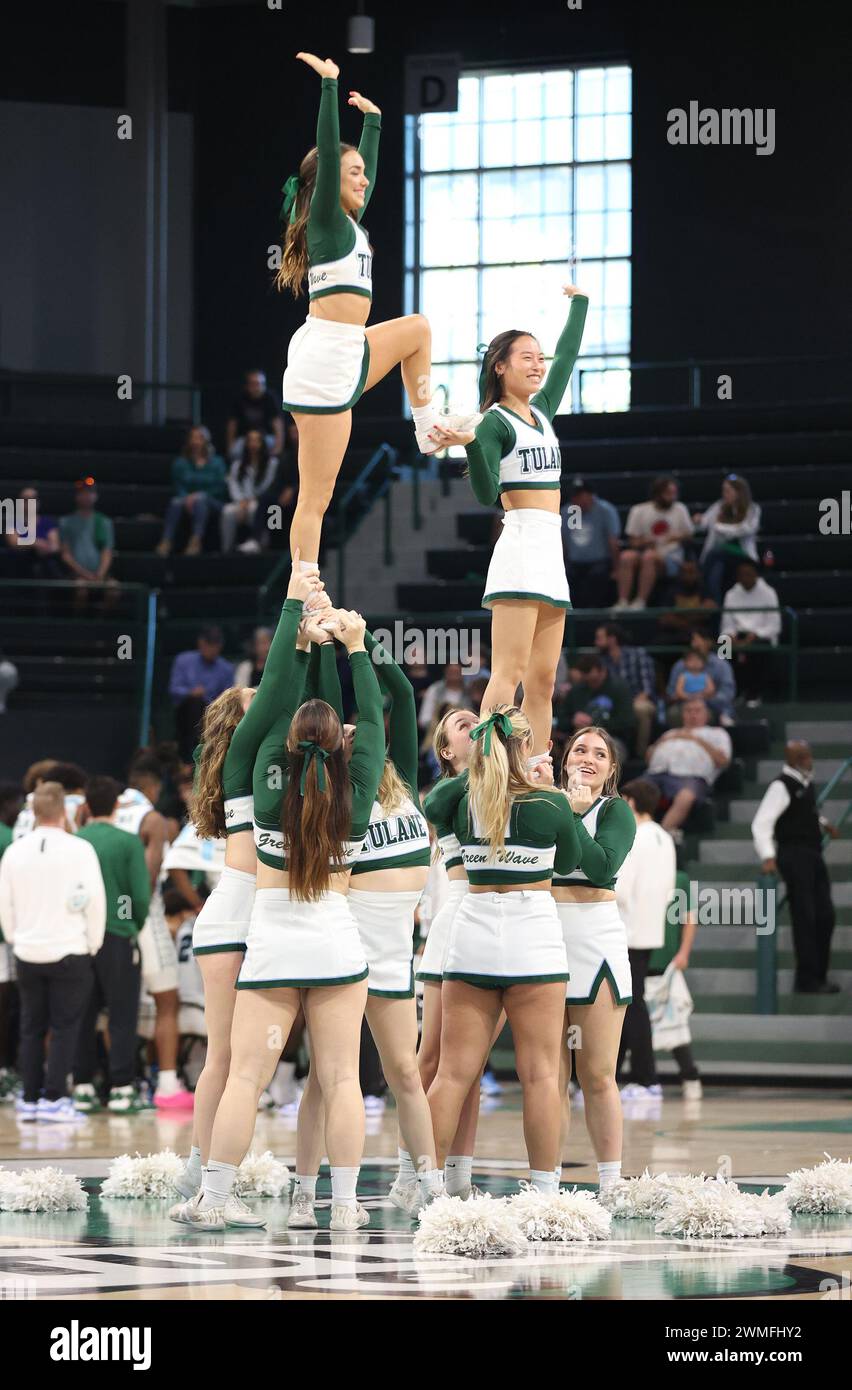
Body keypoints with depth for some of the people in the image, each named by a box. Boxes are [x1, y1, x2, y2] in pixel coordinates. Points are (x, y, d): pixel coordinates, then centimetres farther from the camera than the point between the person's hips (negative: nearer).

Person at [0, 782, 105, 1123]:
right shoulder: (79, 850, -9)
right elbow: (95, 900, -9)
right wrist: (93, 943, 3)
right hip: (69, 951, -4)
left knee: (31, 1028, 10)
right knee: (64, 1028, -1)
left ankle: (30, 1099, 11)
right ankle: (54, 1098, -6)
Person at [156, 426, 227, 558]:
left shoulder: (217, 462, 10)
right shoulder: (180, 463, 13)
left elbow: (221, 488, 1)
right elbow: (178, 487, 5)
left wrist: (199, 495, -12)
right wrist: (187, 498, -17)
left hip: (212, 502, -1)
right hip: (187, 501, 1)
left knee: (200, 499, -37)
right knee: (175, 502, -34)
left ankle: (196, 541, -53)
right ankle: (166, 541, -53)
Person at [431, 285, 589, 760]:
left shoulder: (542, 410, 18)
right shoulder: (495, 422, -3)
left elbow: (568, 355, 32)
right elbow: (486, 493, -14)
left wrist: (580, 302, 40)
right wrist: (470, 444, -28)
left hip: (552, 551, 8)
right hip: (521, 543, -8)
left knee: (543, 679, 2)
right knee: (509, 673, -17)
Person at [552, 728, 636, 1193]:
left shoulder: (614, 812, 6)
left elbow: (602, 867, -12)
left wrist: (574, 815, -6)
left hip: (595, 940, -3)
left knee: (597, 1075, -3)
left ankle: (610, 1184, 1)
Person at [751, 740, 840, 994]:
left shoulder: (806, 782, 12)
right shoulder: (782, 786, -14)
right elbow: (761, 823, -21)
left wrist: (822, 823, 23)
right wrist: (768, 856, -30)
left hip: (813, 855, 9)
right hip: (794, 856, -9)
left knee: (825, 915, 9)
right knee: (804, 917, -8)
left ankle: (819, 976, 19)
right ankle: (806, 980, -3)